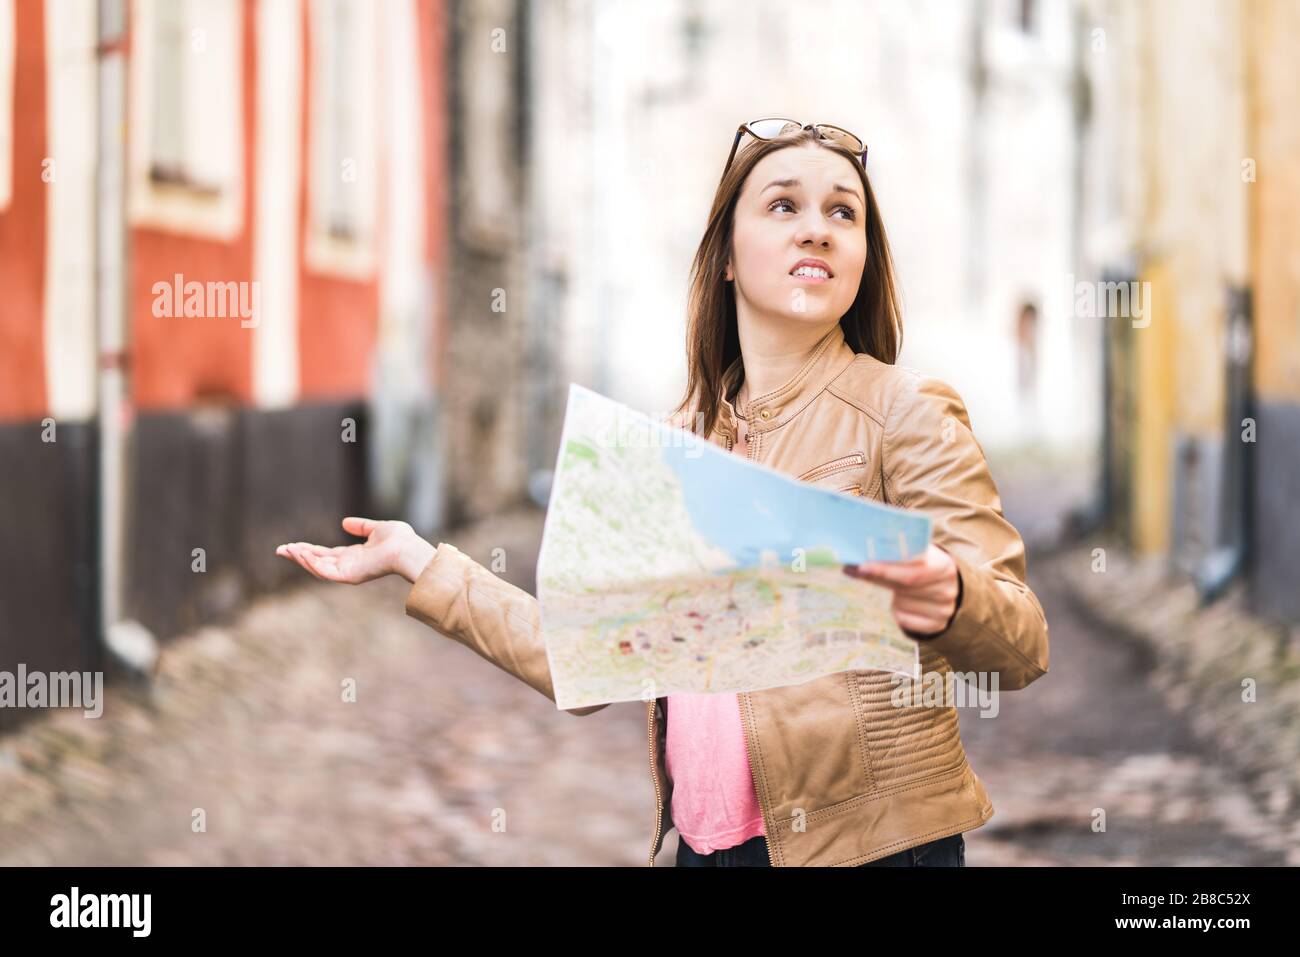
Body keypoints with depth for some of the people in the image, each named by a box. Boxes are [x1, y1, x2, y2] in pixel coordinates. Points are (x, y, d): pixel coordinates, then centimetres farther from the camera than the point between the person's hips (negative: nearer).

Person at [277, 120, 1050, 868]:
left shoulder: (906, 410, -5)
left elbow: (1022, 650, -13)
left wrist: (948, 599, -34)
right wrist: (419, 563, 13)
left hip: (870, 842, -5)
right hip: (706, 842, 5)